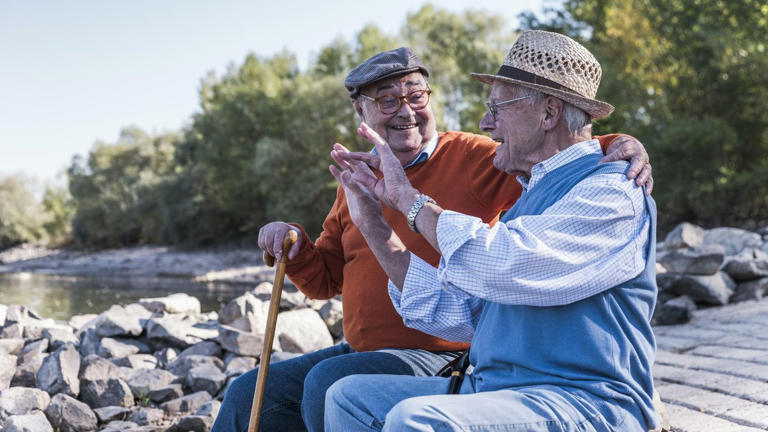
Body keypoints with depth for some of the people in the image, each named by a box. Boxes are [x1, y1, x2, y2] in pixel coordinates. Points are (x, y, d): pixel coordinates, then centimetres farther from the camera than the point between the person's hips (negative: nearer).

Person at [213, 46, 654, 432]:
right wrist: (294, 246, -1)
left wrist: (618, 146, -35)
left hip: (443, 357, -7)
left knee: (329, 381, -30)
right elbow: (326, 278, 18)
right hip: (361, 352, 7)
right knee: (249, 394, 5)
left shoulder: (474, 157, -7)